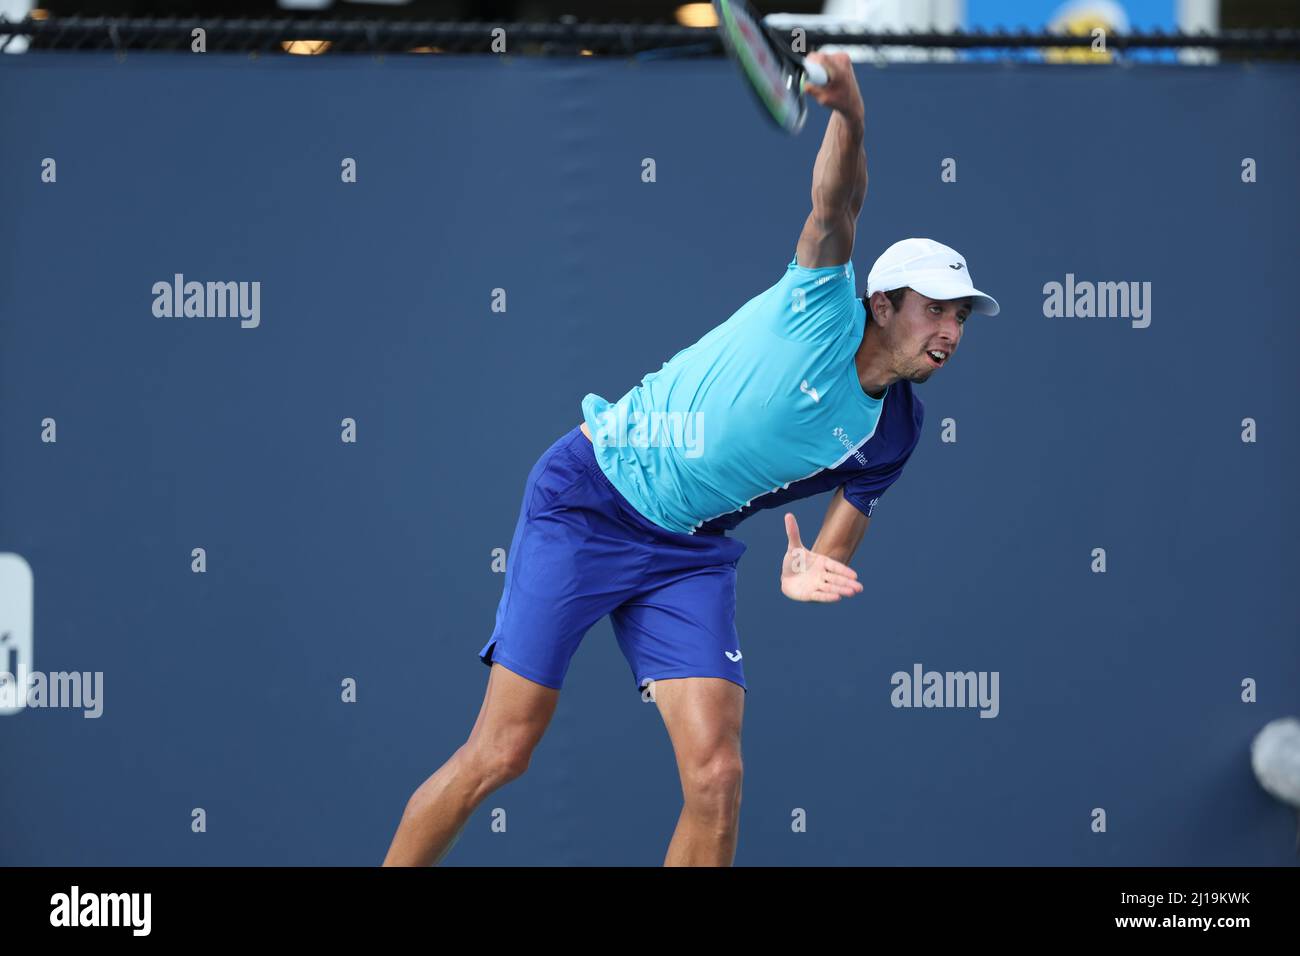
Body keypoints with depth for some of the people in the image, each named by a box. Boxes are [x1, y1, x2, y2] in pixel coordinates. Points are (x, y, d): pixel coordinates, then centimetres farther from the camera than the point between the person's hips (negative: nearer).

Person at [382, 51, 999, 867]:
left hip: (688, 554, 5)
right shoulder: (824, 306, -10)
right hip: (587, 501, -5)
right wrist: (848, 111, -48)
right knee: (501, 754, -6)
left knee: (716, 779, -11)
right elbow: (836, 205, -29)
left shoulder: (892, 434, 4)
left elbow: (841, 545, 12)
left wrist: (806, 575, -13)